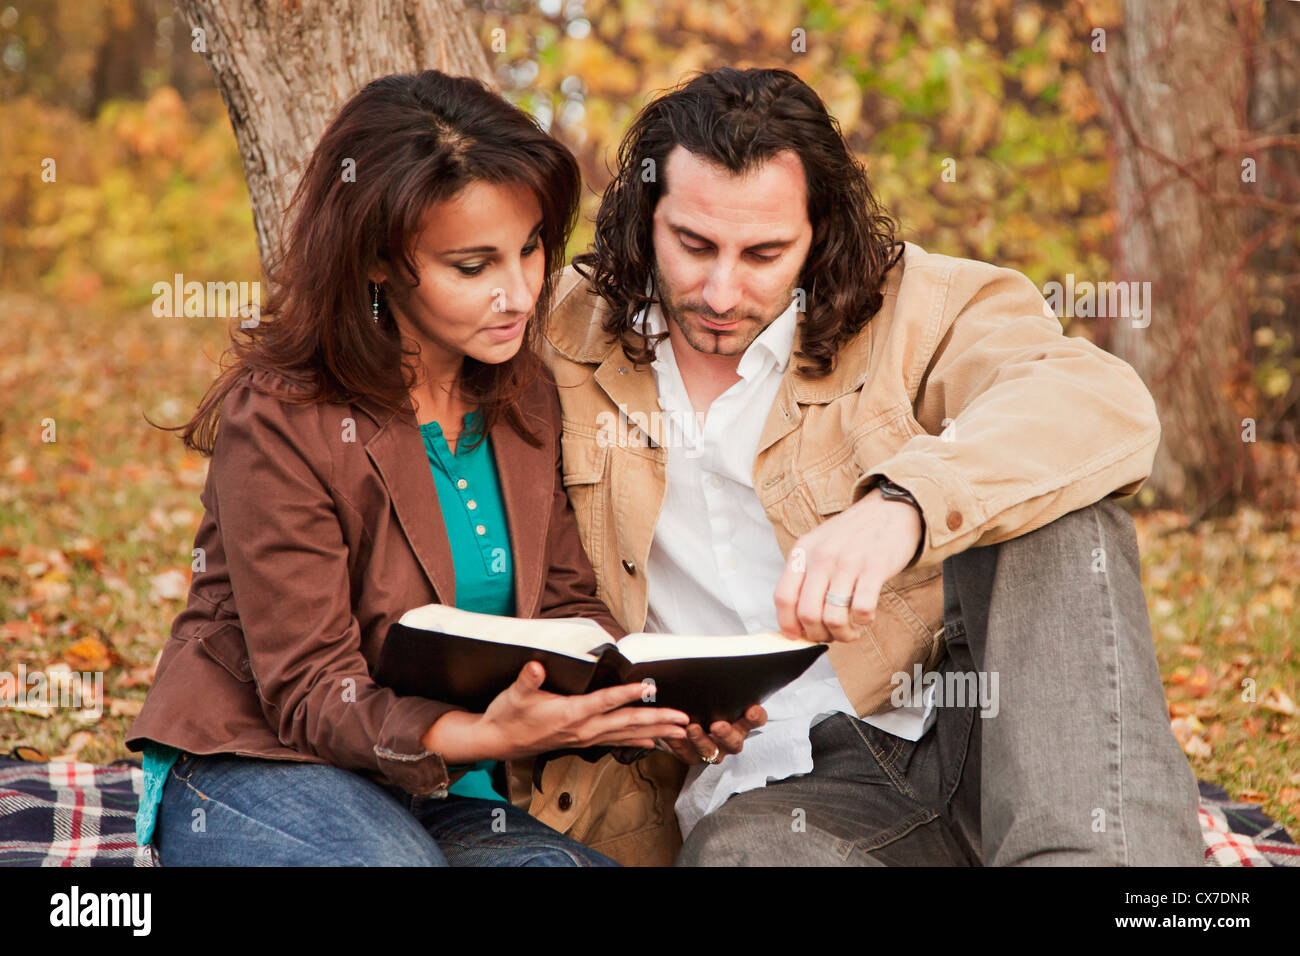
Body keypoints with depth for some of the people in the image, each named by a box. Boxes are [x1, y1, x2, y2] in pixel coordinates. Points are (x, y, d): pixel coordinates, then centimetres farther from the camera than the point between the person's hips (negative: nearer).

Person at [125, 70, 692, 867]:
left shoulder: (524, 398, 6)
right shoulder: (281, 419, -15)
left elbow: (567, 603, 10)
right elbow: (308, 694, -17)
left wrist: (658, 692, -14)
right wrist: (486, 735, -35)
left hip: (443, 799, 5)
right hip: (258, 774, -4)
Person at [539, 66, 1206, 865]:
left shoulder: (911, 306, 0)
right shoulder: (568, 335, 7)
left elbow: (1105, 405, -19)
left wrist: (904, 503, -37)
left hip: (975, 735, 1)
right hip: (772, 789, -1)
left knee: (1054, 507, -27)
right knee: (733, 852, -38)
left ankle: (1104, 850, -37)